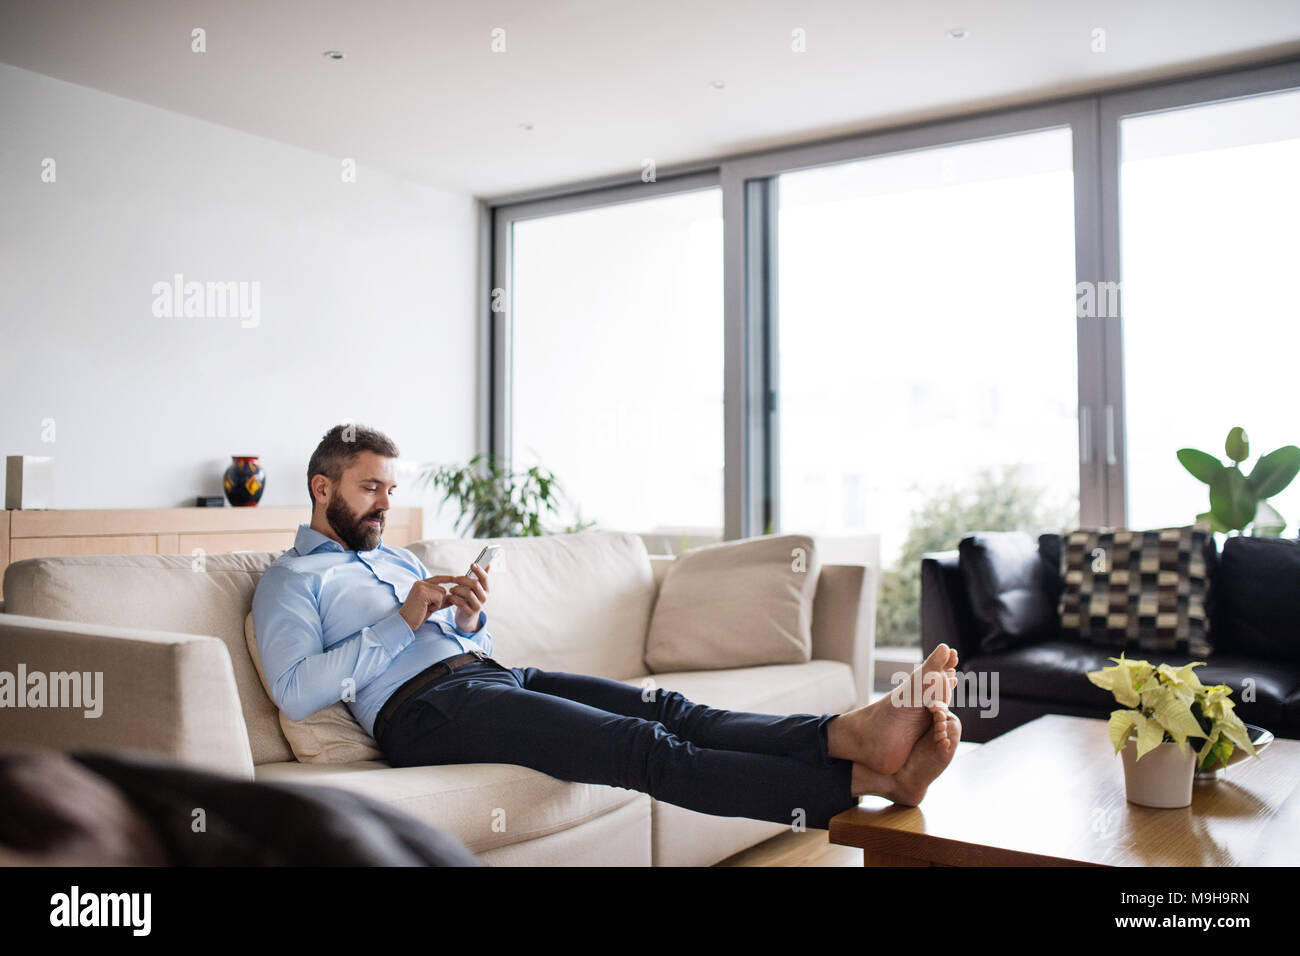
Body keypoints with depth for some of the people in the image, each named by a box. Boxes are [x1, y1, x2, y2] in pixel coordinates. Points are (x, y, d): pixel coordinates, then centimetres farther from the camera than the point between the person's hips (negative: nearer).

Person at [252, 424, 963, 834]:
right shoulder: (290, 579, 8)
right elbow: (295, 692, -9)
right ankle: (865, 781, -40)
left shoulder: (398, 559, 30)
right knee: (645, 747, -27)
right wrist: (403, 620, -12)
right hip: (424, 708, -8)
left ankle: (853, 733, -37)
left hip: (490, 671, 8)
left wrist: (469, 618, 3)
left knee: (668, 710, -19)